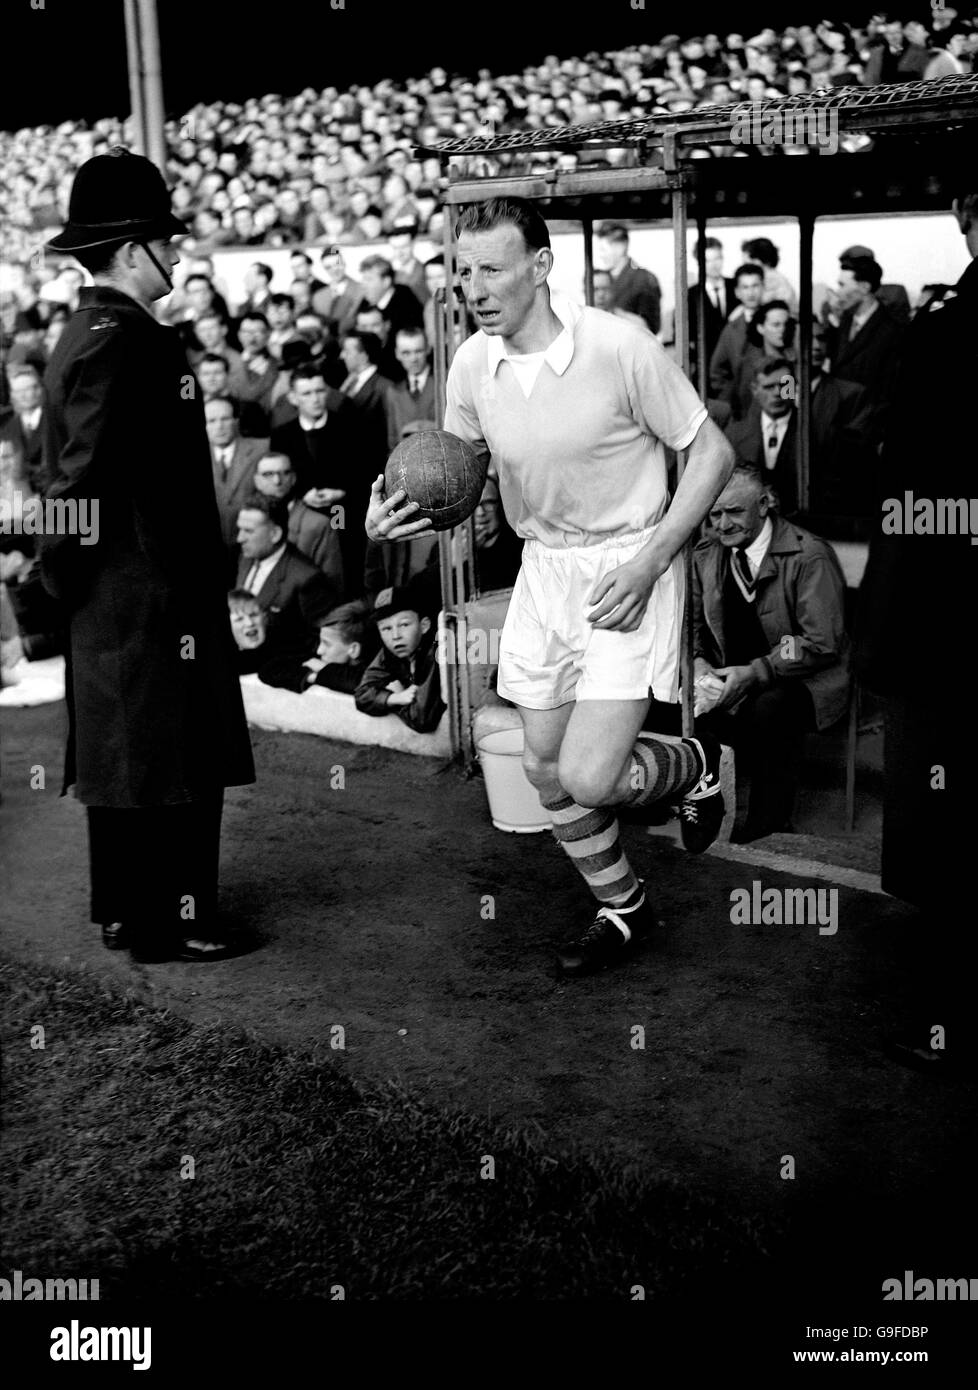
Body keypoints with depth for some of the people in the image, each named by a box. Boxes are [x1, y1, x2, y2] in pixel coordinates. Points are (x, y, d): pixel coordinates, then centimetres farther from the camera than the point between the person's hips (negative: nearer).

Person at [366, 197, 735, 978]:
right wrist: (393, 516, -10)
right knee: (546, 773, 11)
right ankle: (624, 909, 35)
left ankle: (696, 764, 19)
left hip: (628, 568, -6)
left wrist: (648, 563, -20)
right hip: (544, 568, 6)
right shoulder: (473, 363, -4)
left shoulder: (620, 349, -20)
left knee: (587, 777, -15)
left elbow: (713, 452, -12)